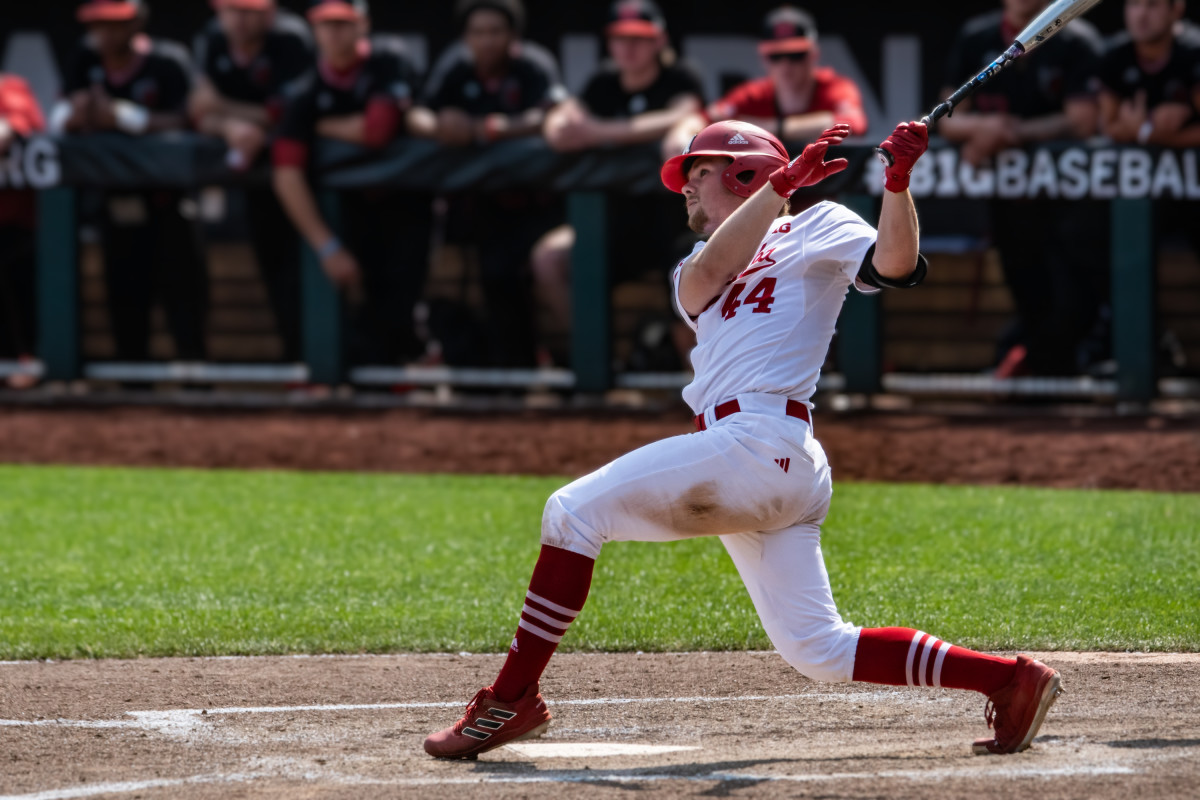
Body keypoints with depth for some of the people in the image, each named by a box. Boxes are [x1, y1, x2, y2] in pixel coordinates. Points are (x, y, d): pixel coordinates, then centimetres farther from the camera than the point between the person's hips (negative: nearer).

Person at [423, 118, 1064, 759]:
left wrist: (898, 183, -23)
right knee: (818, 649, 2)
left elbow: (895, 264, -7)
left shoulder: (816, 226, 11)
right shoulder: (695, 271, 31)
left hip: (761, 442, -8)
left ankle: (511, 700, -9)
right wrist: (785, 181, -2)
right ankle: (1008, 679, 3)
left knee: (573, 511, -9)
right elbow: (706, 277, 6)